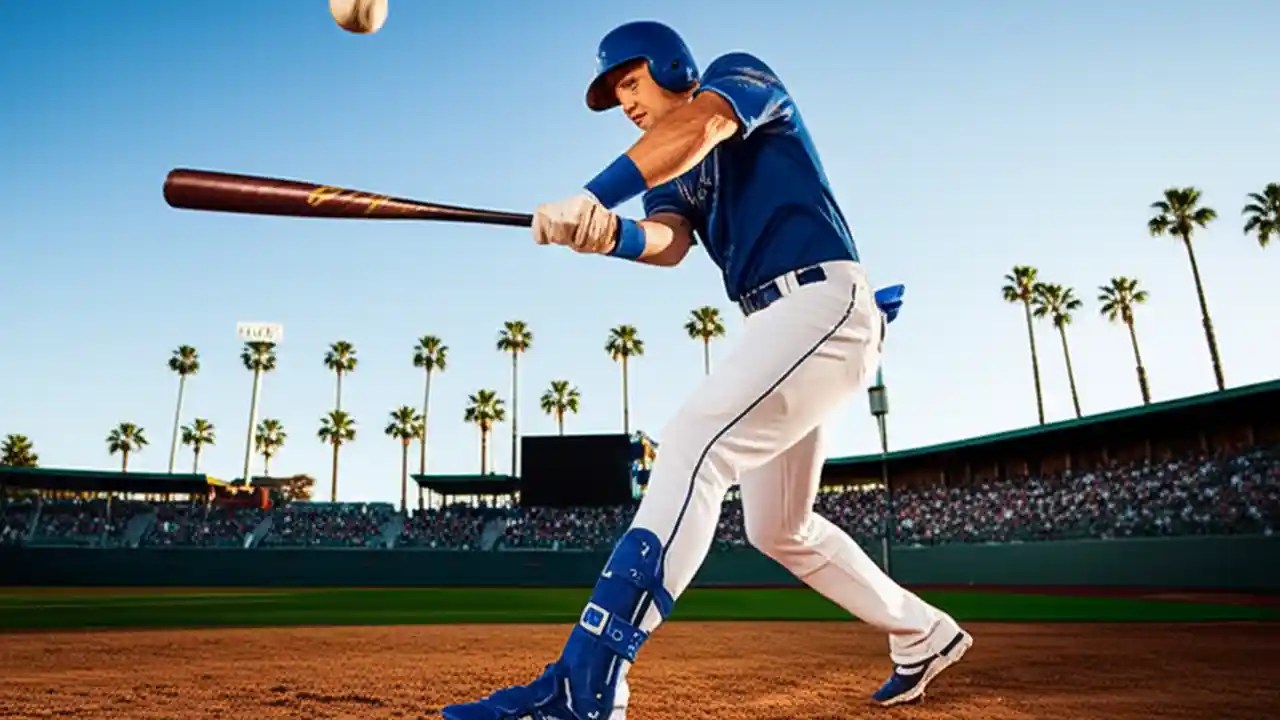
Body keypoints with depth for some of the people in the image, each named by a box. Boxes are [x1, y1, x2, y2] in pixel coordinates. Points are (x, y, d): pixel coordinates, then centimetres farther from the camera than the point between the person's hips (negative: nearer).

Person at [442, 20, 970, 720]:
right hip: (777, 326, 9)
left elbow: (697, 126, -19)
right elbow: (667, 242, -3)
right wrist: (610, 233, -26)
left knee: (692, 444, -27)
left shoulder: (743, 74, 6)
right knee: (778, 531, 14)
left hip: (824, 301, -9)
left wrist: (592, 196, -33)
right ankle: (922, 636, 34)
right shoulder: (674, 177, 21)